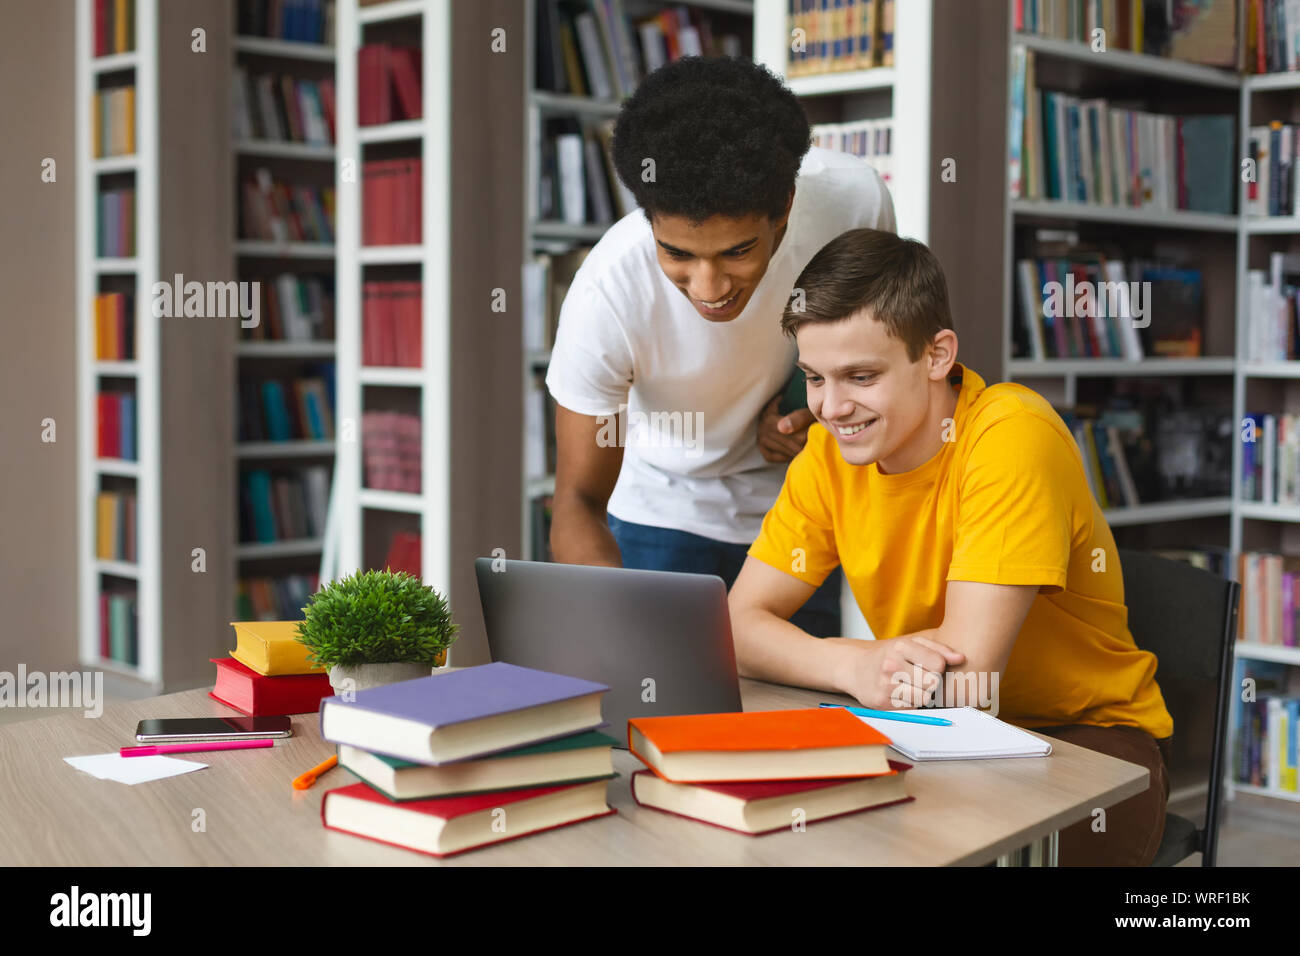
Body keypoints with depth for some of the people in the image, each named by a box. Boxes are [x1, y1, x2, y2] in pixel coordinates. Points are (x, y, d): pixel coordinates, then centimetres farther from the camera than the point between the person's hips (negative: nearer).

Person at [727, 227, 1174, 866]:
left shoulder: (1013, 436, -23)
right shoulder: (831, 450, -3)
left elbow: (969, 674, -27)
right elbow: (739, 623, -7)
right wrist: (854, 664, -26)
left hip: (1088, 736, -5)